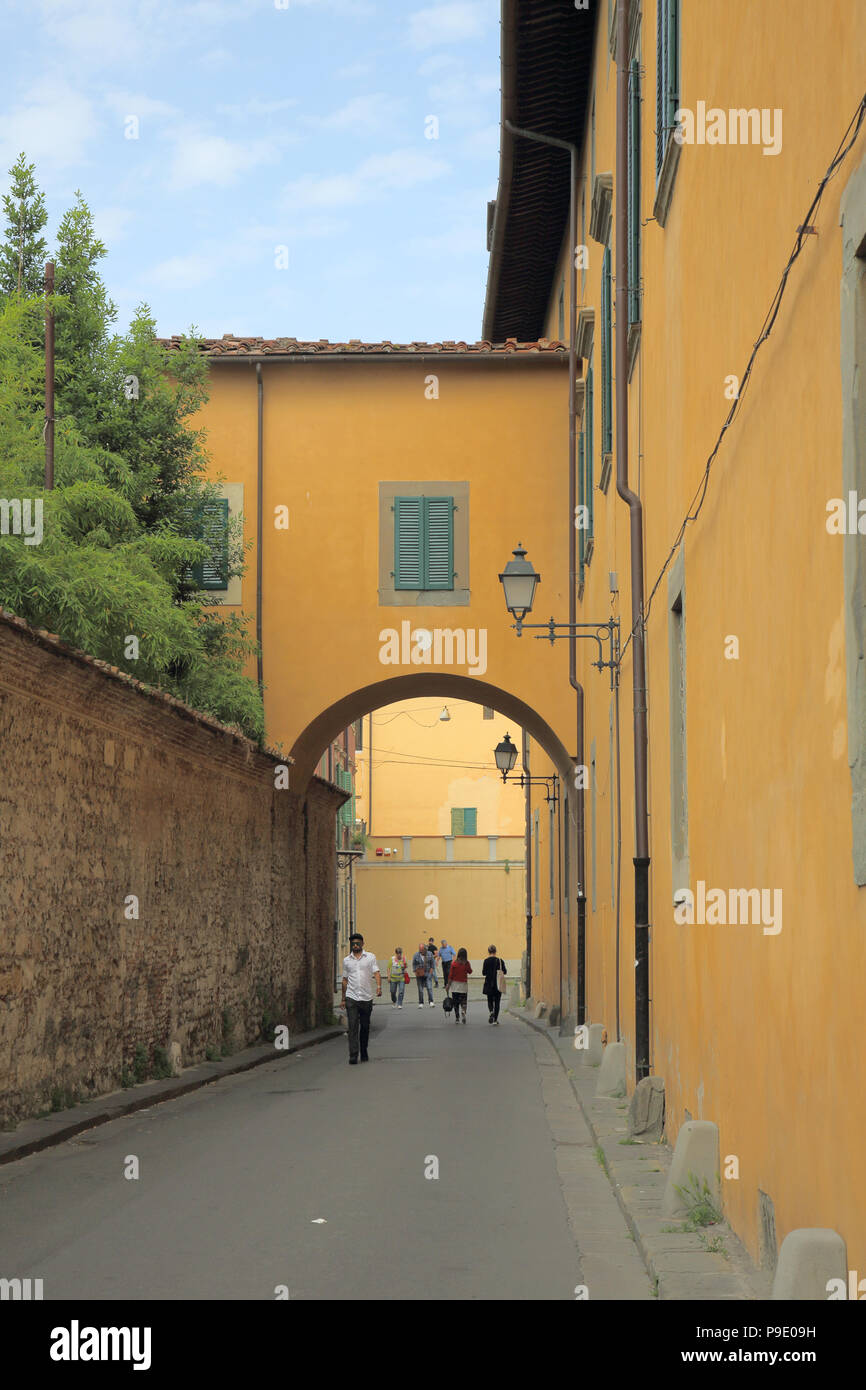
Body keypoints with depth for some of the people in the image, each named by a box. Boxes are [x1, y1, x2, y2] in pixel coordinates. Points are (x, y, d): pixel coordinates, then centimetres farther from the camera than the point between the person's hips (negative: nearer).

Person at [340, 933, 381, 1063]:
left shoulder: (370, 957, 4)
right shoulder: (347, 960, 10)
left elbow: (376, 973, -6)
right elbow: (345, 980, 16)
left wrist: (379, 986, -25)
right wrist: (343, 999, 16)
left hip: (366, 998, 0)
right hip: (351, 998, 0)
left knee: (365, 1027, 9)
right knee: (353, 1027, -9)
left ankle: (364, 1053, 24)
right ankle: (353, 1056, -13)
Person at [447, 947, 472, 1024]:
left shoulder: (454, 964, -8)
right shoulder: (466, 963, -6)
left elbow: (451, 976, -6)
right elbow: (470, 972, 13)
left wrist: (448, 985, 1)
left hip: (455, 984, -1)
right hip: (464, 984, 1)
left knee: (456, 1002, 8)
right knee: (463, 1001, 10)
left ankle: (457, 1018, 8)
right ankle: (464, 1012, -19)